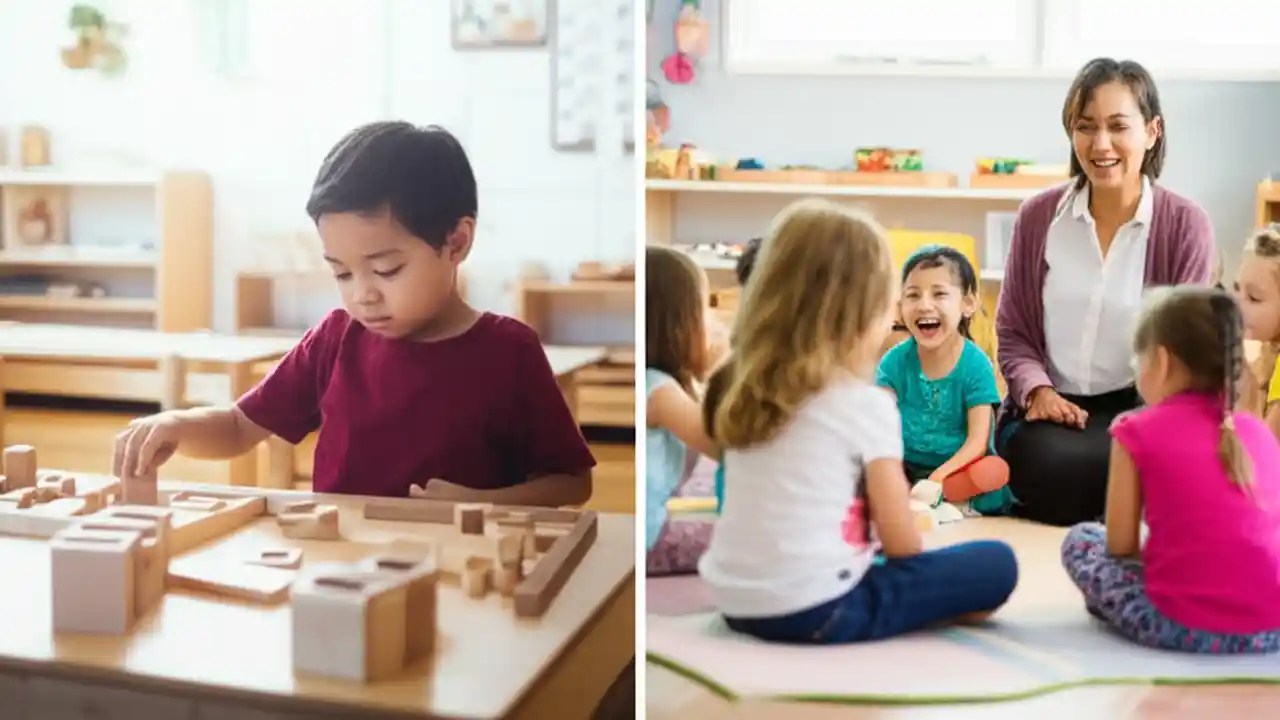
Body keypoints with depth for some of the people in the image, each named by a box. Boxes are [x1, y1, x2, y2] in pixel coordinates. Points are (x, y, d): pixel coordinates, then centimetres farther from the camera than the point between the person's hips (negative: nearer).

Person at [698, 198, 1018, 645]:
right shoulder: (867, 405, -10)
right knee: (996, 564, 3)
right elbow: (900, 542, -5)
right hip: (814, 613, -7)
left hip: (734, 603, 7)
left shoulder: (741, 389, 7)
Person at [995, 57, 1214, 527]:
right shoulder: (1037, 216, 4)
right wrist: (1037, 390, -12)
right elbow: (1012, 333, 8)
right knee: (1054, 468, -32)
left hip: (1137, 407, -1)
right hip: (1047, 406, 1)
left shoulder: (1186, 225, -2)